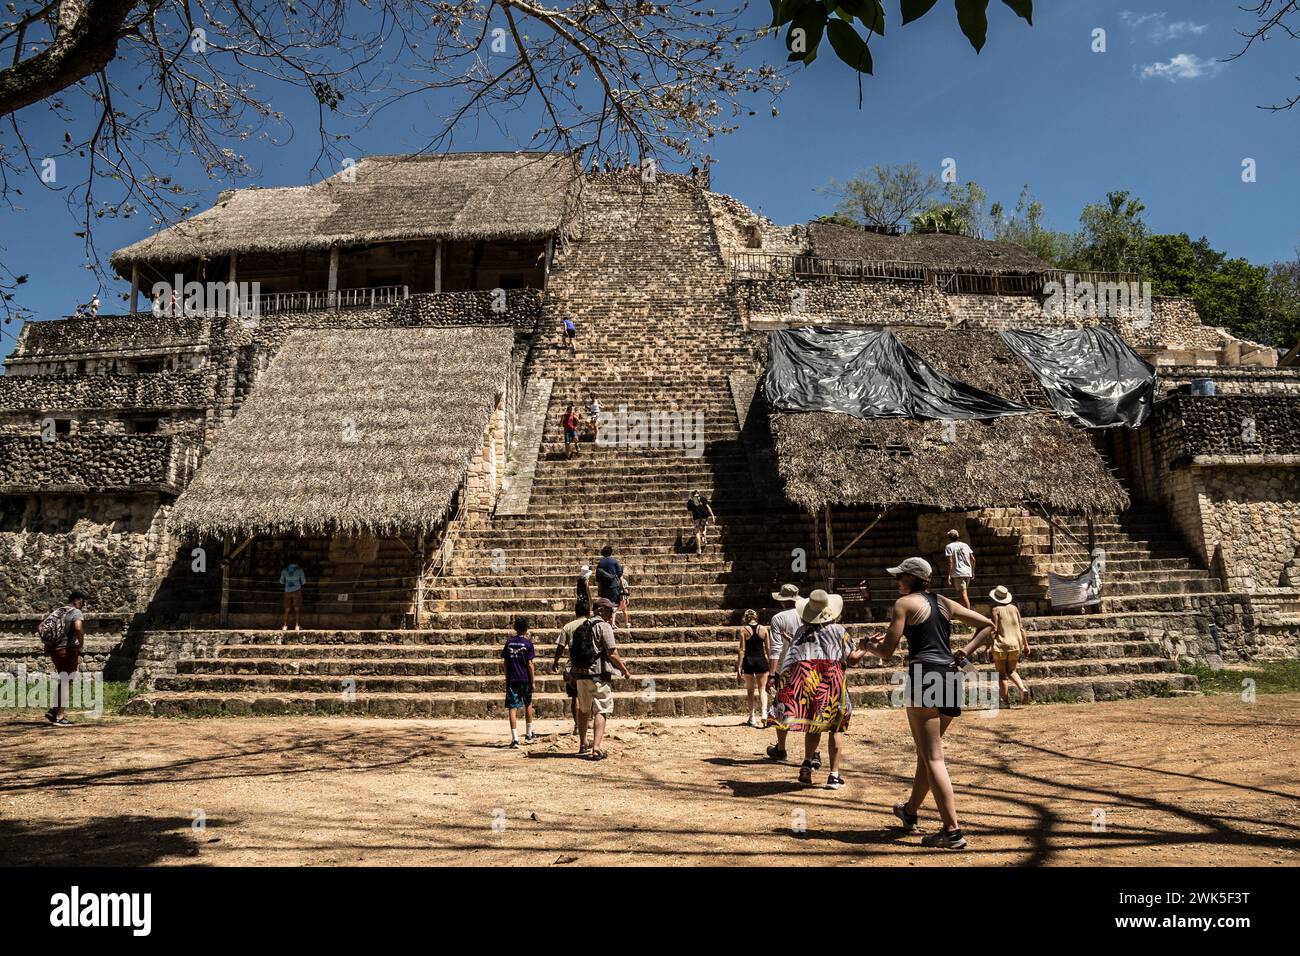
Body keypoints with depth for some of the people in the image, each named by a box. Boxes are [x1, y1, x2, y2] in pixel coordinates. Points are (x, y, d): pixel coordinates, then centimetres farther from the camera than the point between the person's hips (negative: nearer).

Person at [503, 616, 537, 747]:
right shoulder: (528, 643, -5)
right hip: (525, 679, -1)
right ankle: (528, 735, 27)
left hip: (511, 679, 1)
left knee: (513, 708, -1)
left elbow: (505, 662, 8)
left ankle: (515, 738, -9)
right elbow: (530, 664, -7)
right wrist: (533, 681, 0)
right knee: (528, 705, 18)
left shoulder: (509, 642, 5)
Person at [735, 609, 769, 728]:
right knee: (762, 689, 9)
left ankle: (752, 717, 16)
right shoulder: (763, 629, 1)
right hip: (761, 659, 1)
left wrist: (739, 667, -5)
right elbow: (767, 648, 3)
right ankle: (764, 713, -12)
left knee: (750, 690, 13)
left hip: (748, 661, -1)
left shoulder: (743, 630, -5)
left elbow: (742, 650, -7)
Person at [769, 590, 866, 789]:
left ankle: (807, 763, -2)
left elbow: (790, 659, 3)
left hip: (805, 681, 2)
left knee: (812, 725, 17)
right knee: (835, 728, 10)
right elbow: (852, 659, 5)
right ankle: (834, 774, 8)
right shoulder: (837, 630, 3)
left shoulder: (801, 631, 7)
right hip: (832, 681, -2)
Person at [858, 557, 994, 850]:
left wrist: (867, 645, 14)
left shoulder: (905, 603, -2)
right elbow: (987, 625, 20)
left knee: (933, 757, -5)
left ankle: (952, 831, -9)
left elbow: (887, 652, -6)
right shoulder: (945, 603, 17)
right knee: (926, 751, 22)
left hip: (924, 678, -7)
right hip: (951, 678, 7)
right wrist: (965, 652, 11)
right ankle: (910, 812, 38)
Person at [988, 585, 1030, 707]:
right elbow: (1020, 628, 8)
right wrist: (1026, 645, 14)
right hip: (1015, 645, 5)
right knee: (1011, 671, 18)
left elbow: (993, 629, -12)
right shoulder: (1014, 608, 7)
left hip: (1001, 645, -5)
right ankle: (1022, 688, -7)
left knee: (1002, 674, 5)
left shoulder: (996, 610, -7)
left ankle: (1006, 701, 4)